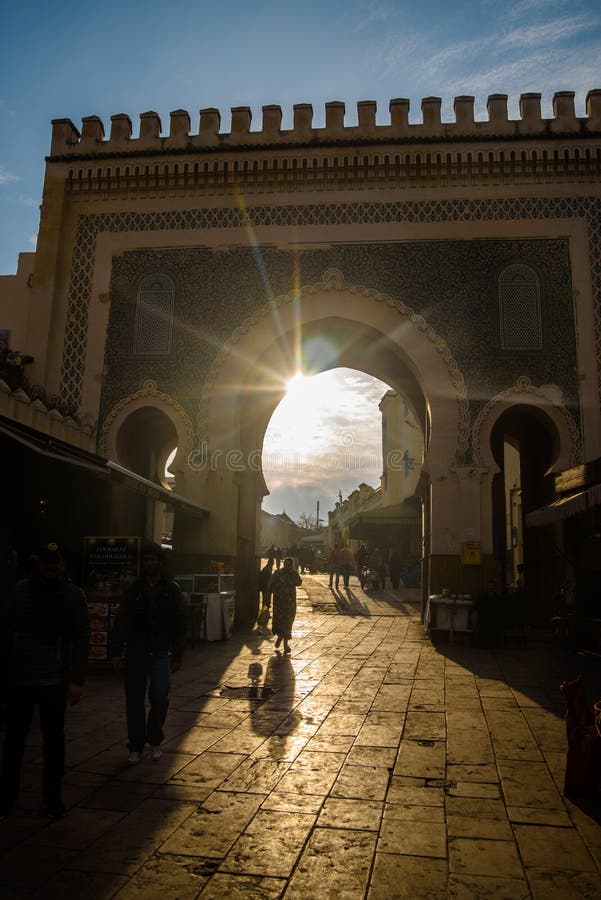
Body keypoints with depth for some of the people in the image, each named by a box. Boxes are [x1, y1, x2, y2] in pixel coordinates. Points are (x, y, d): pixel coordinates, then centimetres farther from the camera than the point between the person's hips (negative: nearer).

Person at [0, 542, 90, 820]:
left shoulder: (73, 594, -3)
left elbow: (81, 640, -4)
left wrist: (77, 679, -9)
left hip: (55, 681, -1)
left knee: (54, 738, 10)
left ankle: (52, 796, 25)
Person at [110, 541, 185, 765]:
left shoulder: (171, 590, 3)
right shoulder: (133, 590, 4)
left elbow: (178, 626, 5)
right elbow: (121, 623, 2)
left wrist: (176, 656, 1)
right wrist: (116, 652, -8)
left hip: (160, 654, -1)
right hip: (134, 654, 1)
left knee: (159, 697, -12)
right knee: (134, 703, 4)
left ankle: (154, 740, 12)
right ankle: (136, 747, 21)